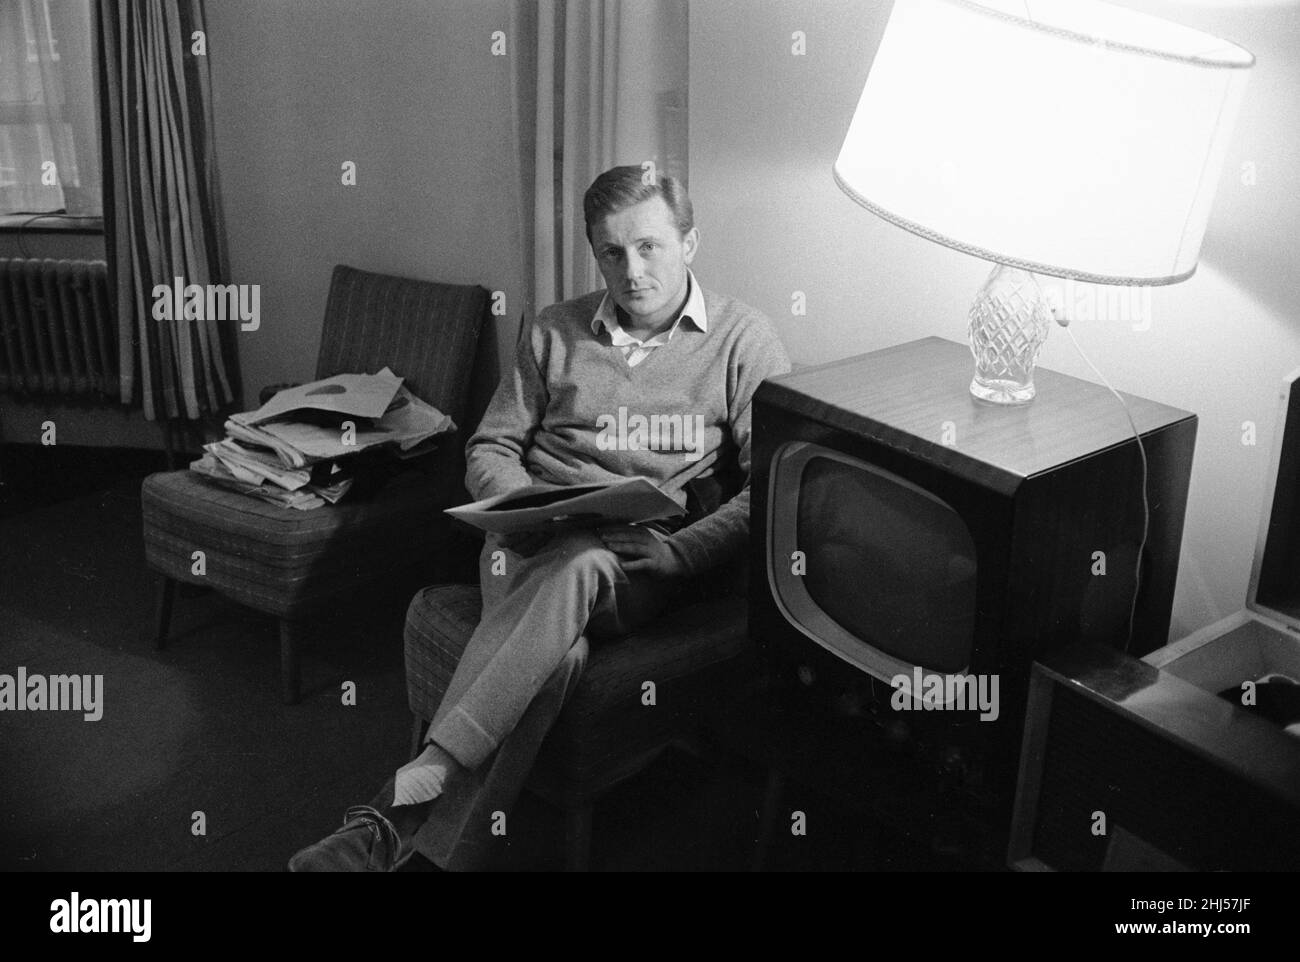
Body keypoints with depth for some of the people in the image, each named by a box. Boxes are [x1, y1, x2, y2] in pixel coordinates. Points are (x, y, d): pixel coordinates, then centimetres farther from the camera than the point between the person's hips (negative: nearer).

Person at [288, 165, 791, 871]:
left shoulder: (744, 341, 6)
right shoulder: (555, 332, 16)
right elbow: (489, 449, 17)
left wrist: (677, 556, -18)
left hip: (647, 556, -2)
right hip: (538, 542, 2)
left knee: (576, 570, -38)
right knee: (556, 654, -33)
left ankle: (404, 803, -39)